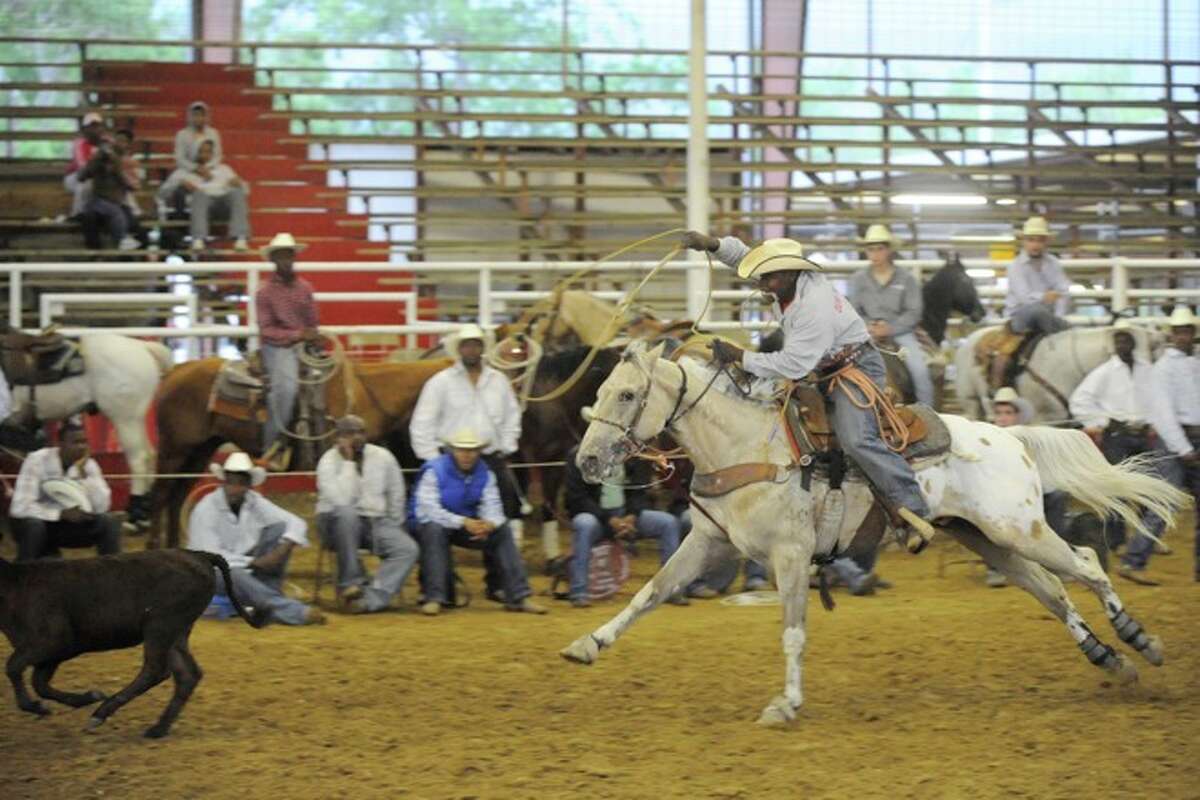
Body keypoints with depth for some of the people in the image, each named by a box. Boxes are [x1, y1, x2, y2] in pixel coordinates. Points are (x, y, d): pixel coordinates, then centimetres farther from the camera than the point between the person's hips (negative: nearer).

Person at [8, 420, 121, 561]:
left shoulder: (89, 465, -6)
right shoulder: (37, 461, -20)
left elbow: (102, 507, -15)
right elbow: (20, 507, -27)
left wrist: (84, 474, -23)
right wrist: (62, 514, -28)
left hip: (70, 526, 4)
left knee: (109, 522, -17)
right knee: (32, 524, -37)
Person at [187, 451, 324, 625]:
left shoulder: (255, 503, -2)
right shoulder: (205, 510, -16)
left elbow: (296, 524, -5)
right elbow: (211, 557, -22)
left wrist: (283, 549, -26)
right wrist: (254, 562, -26)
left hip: (250, 568, 5)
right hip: (215, 572, -5)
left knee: (279, 528, -13)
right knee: (235, 575, -40)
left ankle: (269, 595, -18)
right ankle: (295, 612, -44)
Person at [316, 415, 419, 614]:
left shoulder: (382, 457, 5)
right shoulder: (328, 462, -8)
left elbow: (397, 496, 13)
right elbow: (341, 502, -24)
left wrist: (393, 529, 5)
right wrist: (348, 461, -19)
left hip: (376, 522, 4)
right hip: (340, 523, -4)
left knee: (408, 548, -22)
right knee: (346, 513, -39)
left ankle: (372, 598, -33)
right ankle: (351, 582, -27)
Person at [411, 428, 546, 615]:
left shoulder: (485, 474, -1)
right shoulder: (434, 471, -18)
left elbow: (492, 507, -8)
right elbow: (427, 509, -27)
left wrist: (488, 524, -34)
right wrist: (463, 522, -37)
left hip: (467, 525, 5)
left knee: (502, 530, -13)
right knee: (434, 529, -38)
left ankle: (518, 597, -11)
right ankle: (434, 598, -36)